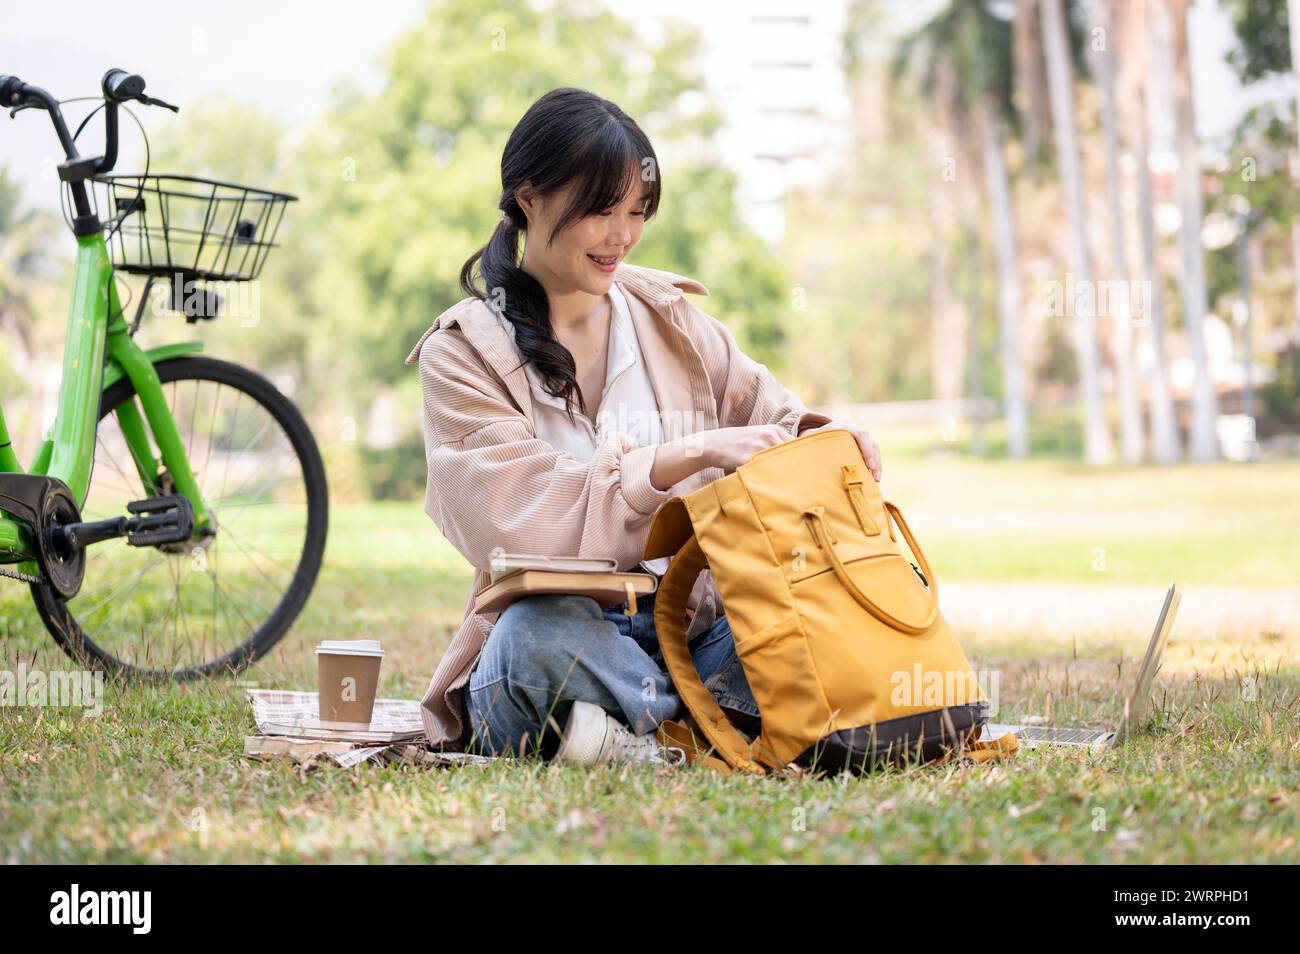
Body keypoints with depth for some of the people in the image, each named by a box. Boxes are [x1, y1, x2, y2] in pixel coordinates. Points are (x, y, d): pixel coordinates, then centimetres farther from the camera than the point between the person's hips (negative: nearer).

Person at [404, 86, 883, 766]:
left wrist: (827, 434, -13)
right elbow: (520, 524, -15)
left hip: (695, 628, 4)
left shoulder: (668, 320, 13)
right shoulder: (463, 355, -2)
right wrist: (695, 454, -22)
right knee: (541, 633, -40)